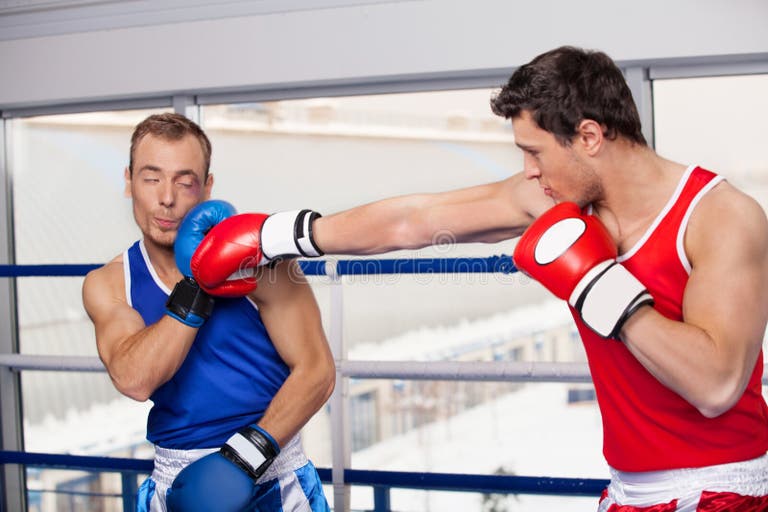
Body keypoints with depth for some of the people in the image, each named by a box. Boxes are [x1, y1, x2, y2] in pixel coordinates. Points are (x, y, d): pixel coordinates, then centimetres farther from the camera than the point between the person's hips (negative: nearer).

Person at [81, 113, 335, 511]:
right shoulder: (107, 286, -3)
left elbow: (316, 371, -12)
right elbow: (134, 381, -19)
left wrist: (247, 456, -21)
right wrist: (196, 285, -24)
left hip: (274, 475, -2)